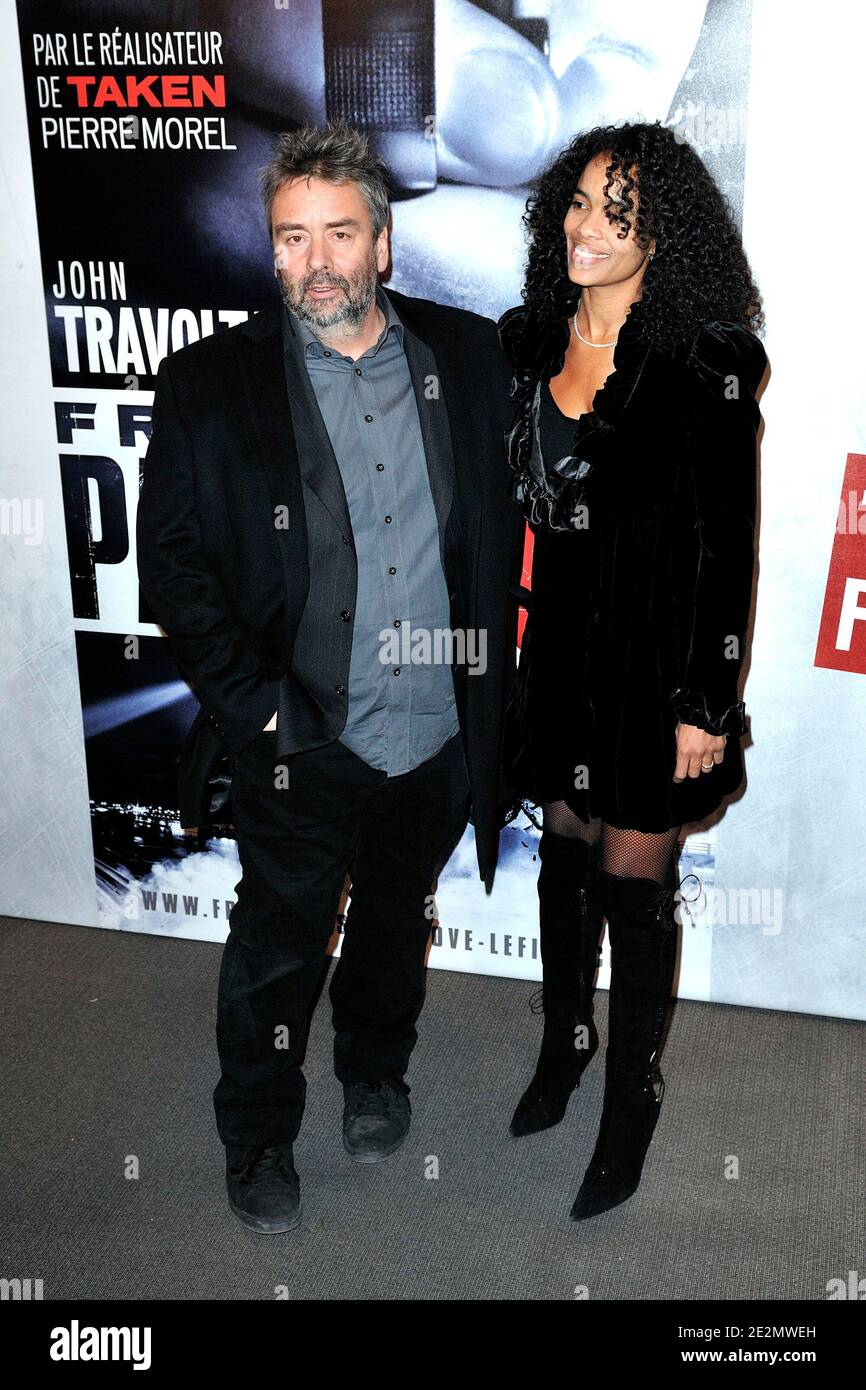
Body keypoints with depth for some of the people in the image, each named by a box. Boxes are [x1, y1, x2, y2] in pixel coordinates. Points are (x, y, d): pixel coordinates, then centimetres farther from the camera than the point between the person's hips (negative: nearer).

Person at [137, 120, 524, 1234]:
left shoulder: (470, 357, 0)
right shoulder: (208, 383, -7)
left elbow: (514, 520, 7)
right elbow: (170, 564, -7)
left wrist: (496, 676, 2)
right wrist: (248, 702, -13)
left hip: (440, 732, 3)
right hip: (301, 740, -2)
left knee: (397, 924, 23)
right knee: (277, 951, 11)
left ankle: (375, 1070, 51)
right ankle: (258, 1139, 36)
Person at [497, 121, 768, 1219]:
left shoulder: (704, 365, -16)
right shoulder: (527, 340, 2)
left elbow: (729, 547, -13)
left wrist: (707, 704, -13)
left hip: (655, 658, -5)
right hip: (559, 645, 5)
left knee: (633, 881, 6)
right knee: (564, 851, 20)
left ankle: (630, 1106, 28)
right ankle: (564, 1043, 44)